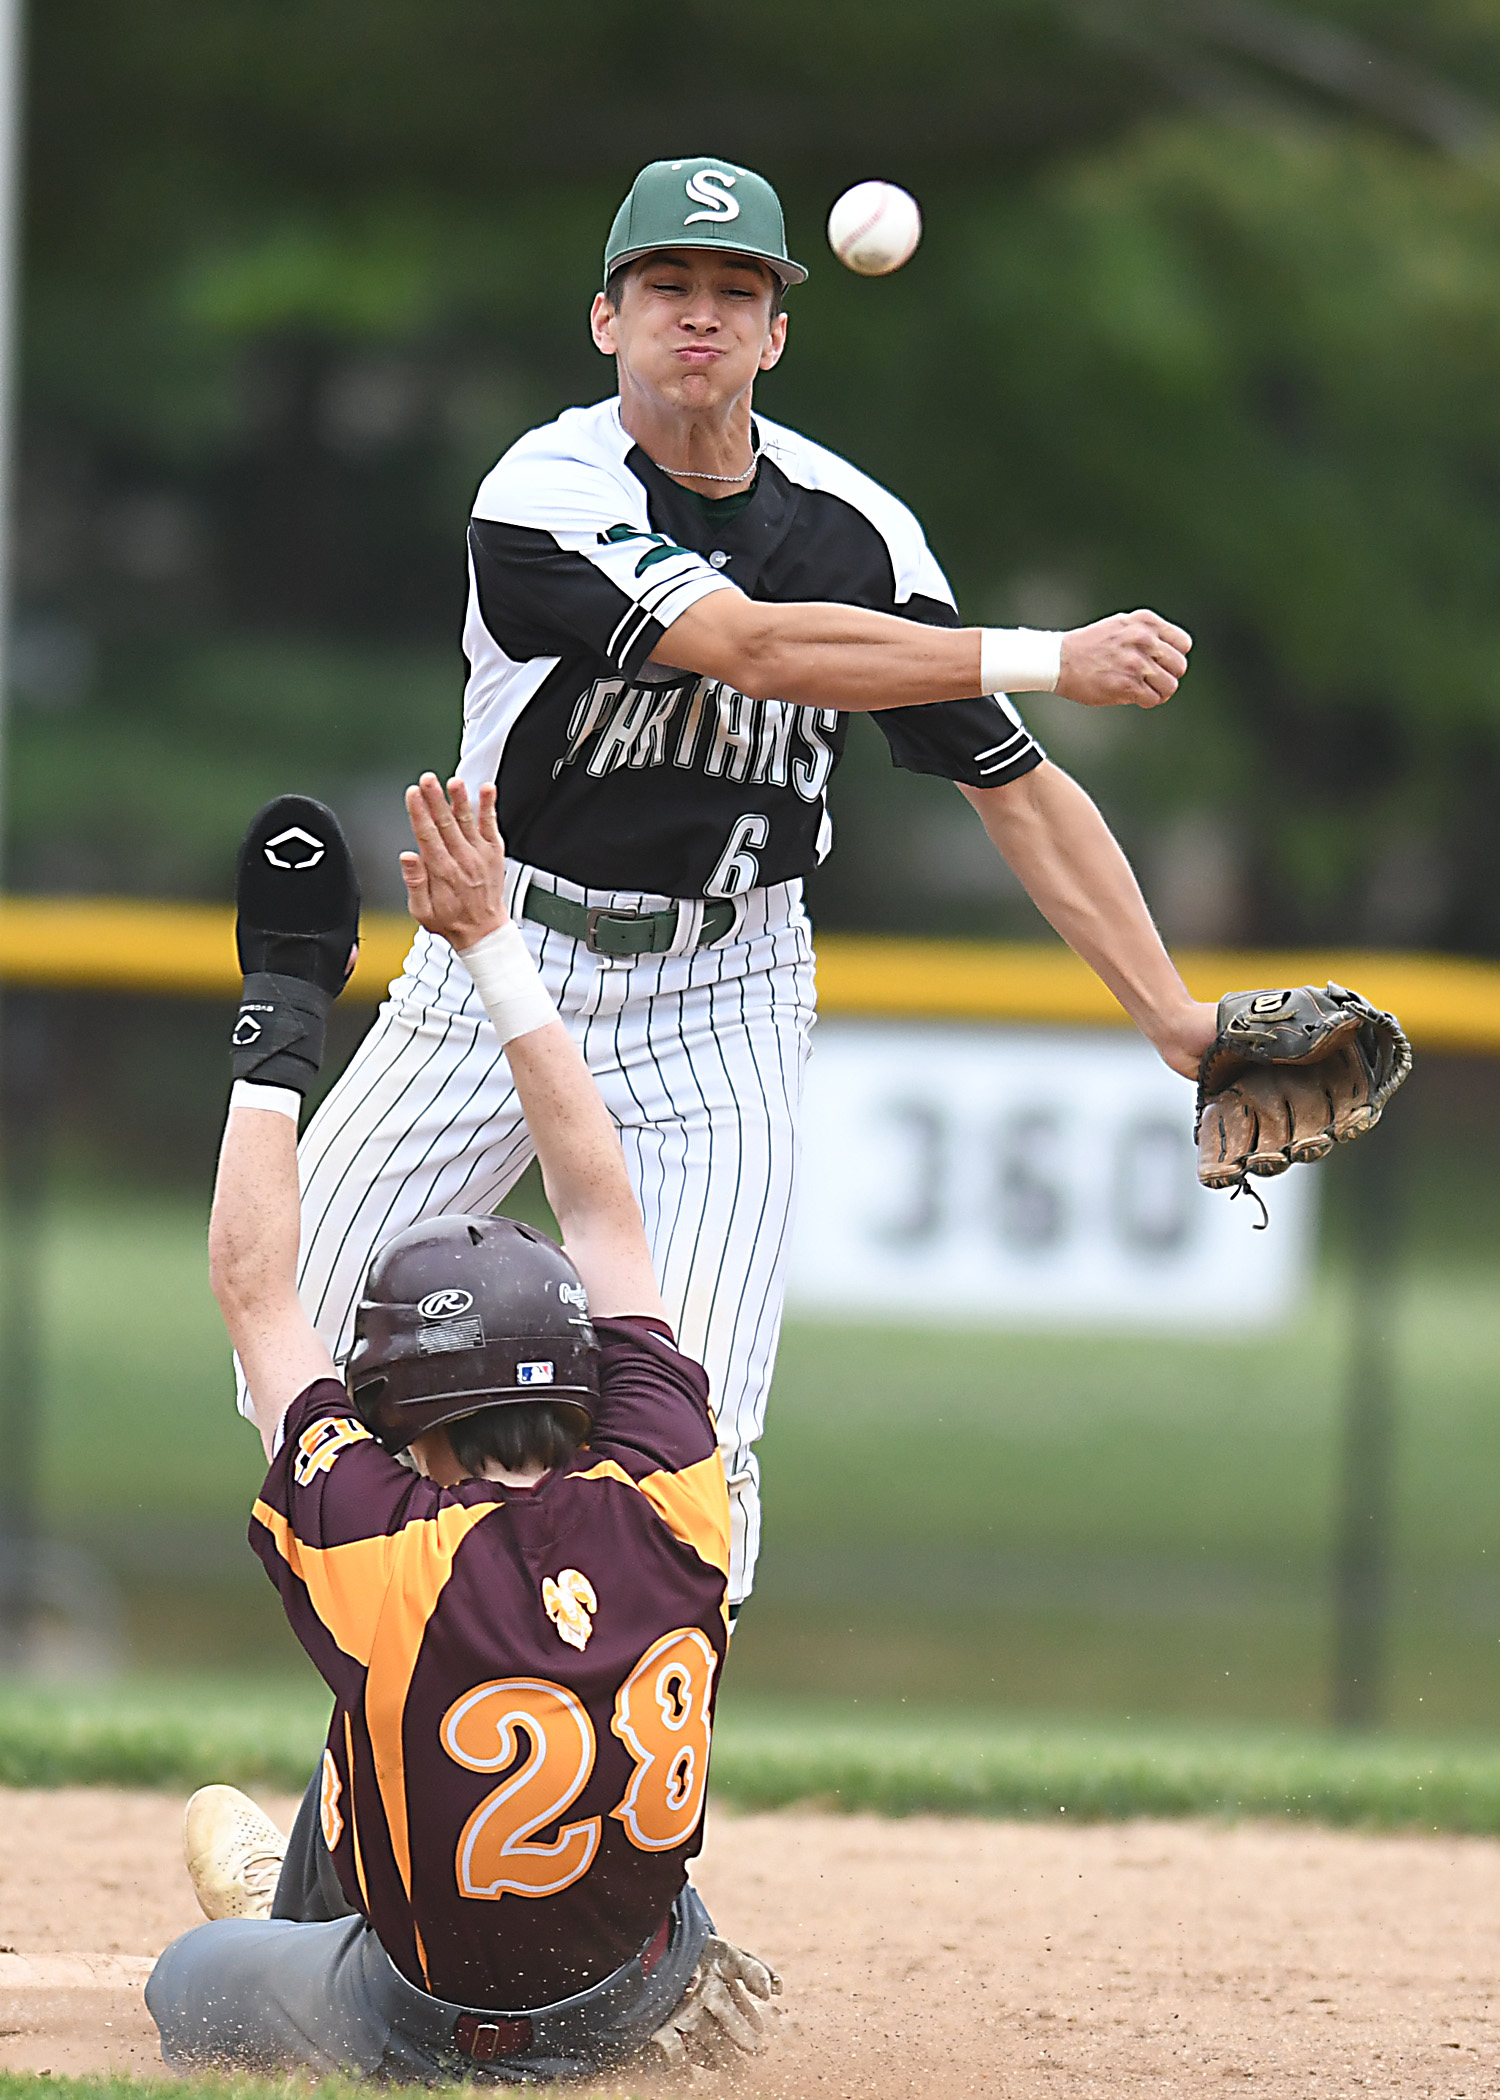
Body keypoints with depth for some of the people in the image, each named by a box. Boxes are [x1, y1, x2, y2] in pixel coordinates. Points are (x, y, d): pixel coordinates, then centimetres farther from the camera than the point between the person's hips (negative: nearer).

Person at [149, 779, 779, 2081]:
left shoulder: (394, 1565, -32)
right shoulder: (664, 1510, -21)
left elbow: (255, 1289, -19)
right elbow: (604, 1216, -9)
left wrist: (280, 1021, -12)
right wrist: (495, 947, -3)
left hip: (446, 2041, -4)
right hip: (641, 1985, 4)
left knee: (187, 1982, 26)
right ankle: (300, 1899, 50)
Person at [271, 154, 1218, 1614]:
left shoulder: (856, 531, -4)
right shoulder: (548, 495, -17)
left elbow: (1014, 785, 0)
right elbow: (755, 647, -30)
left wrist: (1172, 1013, -10)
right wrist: (1052, 660, -34)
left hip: (721, 1005, 1)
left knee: (694, 1439, -12)